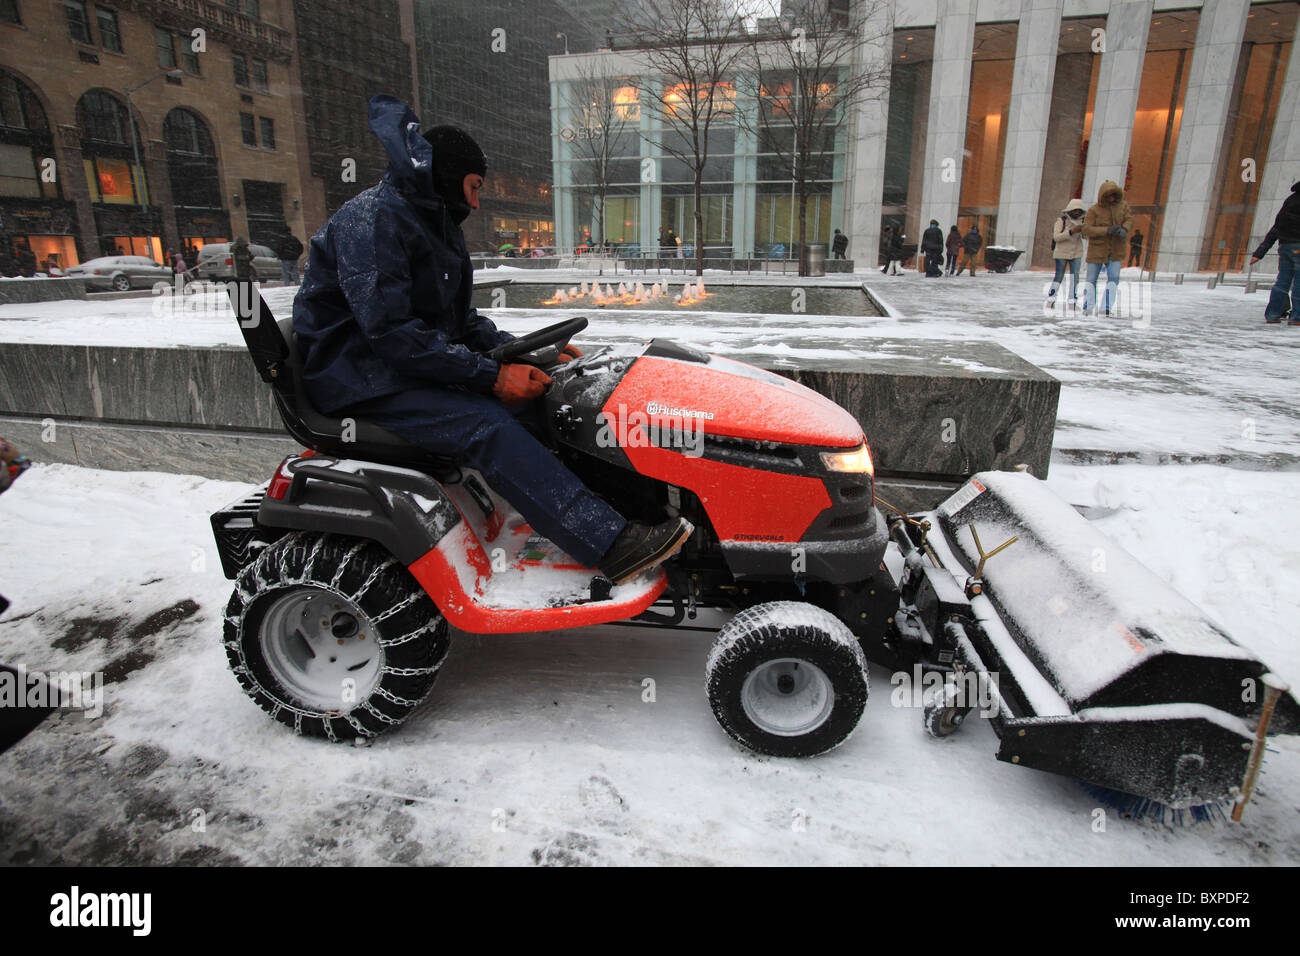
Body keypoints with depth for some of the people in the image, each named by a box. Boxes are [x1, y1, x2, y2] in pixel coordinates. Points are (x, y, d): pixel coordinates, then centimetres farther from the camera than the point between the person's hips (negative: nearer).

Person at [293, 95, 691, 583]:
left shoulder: (434, 224, 18)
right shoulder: (372, 217, -14)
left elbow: (460, 319, 17)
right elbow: (389, 329, -24)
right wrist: (490, 374, -25)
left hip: (415, 365, 10)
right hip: (361, 382, -9)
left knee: (537, 399, -7)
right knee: (485, 424, -31)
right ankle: (612, 545, -39)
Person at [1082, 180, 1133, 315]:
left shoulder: (1122, 205, 1)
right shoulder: (1093, 210, -11)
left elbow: (1129, 219, -1)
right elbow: (1086, 229, -17)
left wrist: (1124, 229, -23)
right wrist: (1107, 230, -27)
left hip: (1115, 250, 2)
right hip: (1097, 249, -2)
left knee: (1113, 278, -8)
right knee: (1091, 279, 2)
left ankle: (1106, 308, -7)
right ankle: (1088, 308, 11)